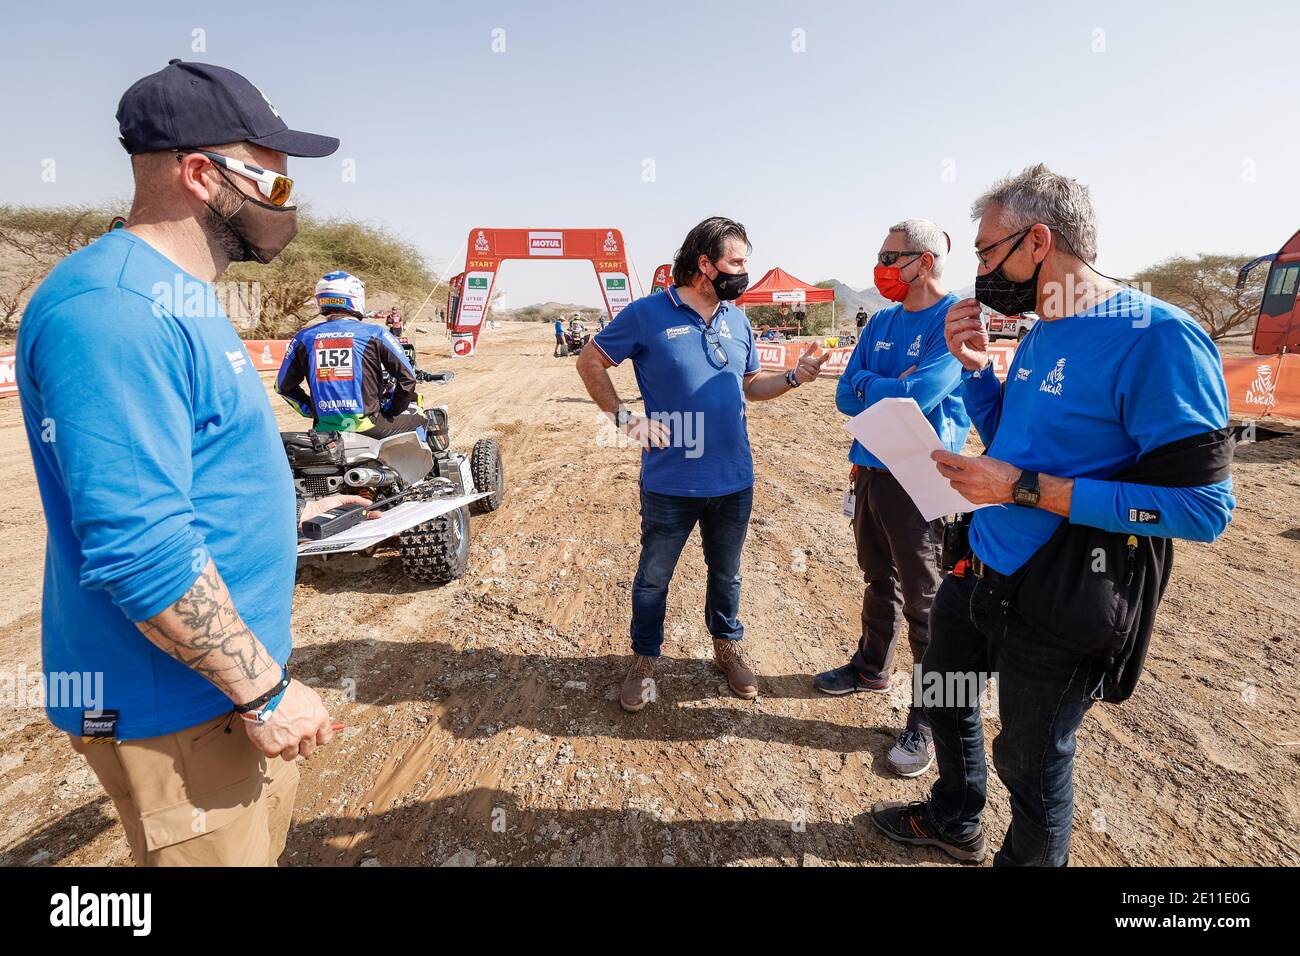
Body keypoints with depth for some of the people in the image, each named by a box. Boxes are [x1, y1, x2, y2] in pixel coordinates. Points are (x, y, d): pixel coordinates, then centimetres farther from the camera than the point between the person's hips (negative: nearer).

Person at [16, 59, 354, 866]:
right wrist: (265, 691, -24)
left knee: (264, 842, 25)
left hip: (236, 672, 10)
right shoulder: (117, 307, -24)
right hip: (175, 706, -10)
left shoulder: (179, 298, 9)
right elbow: (137, 545, -30)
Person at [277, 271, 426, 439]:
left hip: (324, 430, 4)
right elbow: (407, 377, -4)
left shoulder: (304, 337, 6)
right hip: (367, 427, -3)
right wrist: (391, 411, 10)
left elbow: (284, 385, 13)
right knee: (420, 421, 19)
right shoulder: (374, 333, -4)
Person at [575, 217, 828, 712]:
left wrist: (793, 377, -1)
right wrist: (624, 416, -12)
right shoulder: (647, 314, -9)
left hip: (734, 481, 4)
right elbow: (590, 361, -2)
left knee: (726, 572, 19)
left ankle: (727, 646, 41)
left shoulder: (737, 320, 8)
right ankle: (645, 659, 32)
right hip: (670, 485, -4)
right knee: (653, 576, 11)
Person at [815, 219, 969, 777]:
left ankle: (929, 721, 15)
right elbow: (845, 397, 4)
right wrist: (889, 389, -12)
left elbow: (914, 397, -24)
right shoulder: (881, 323, 10)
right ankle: (872, 668, 42)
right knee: (878, 582, 22)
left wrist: (867, 385, -8)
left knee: (924, 603, 2)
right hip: (870, 470, 7)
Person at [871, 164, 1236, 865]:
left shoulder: (1155, 337, -22)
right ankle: (954, 823, 53)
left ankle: (1026, 859, 42)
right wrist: (973, 365, -1)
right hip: (979, 572, 9)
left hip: (1057, 609, -9)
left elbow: (1203, 505, -24)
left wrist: (1025, 489, -27)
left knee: (1032, 765, 12)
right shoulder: (1041, 333, 6)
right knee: (945, 696, 26)